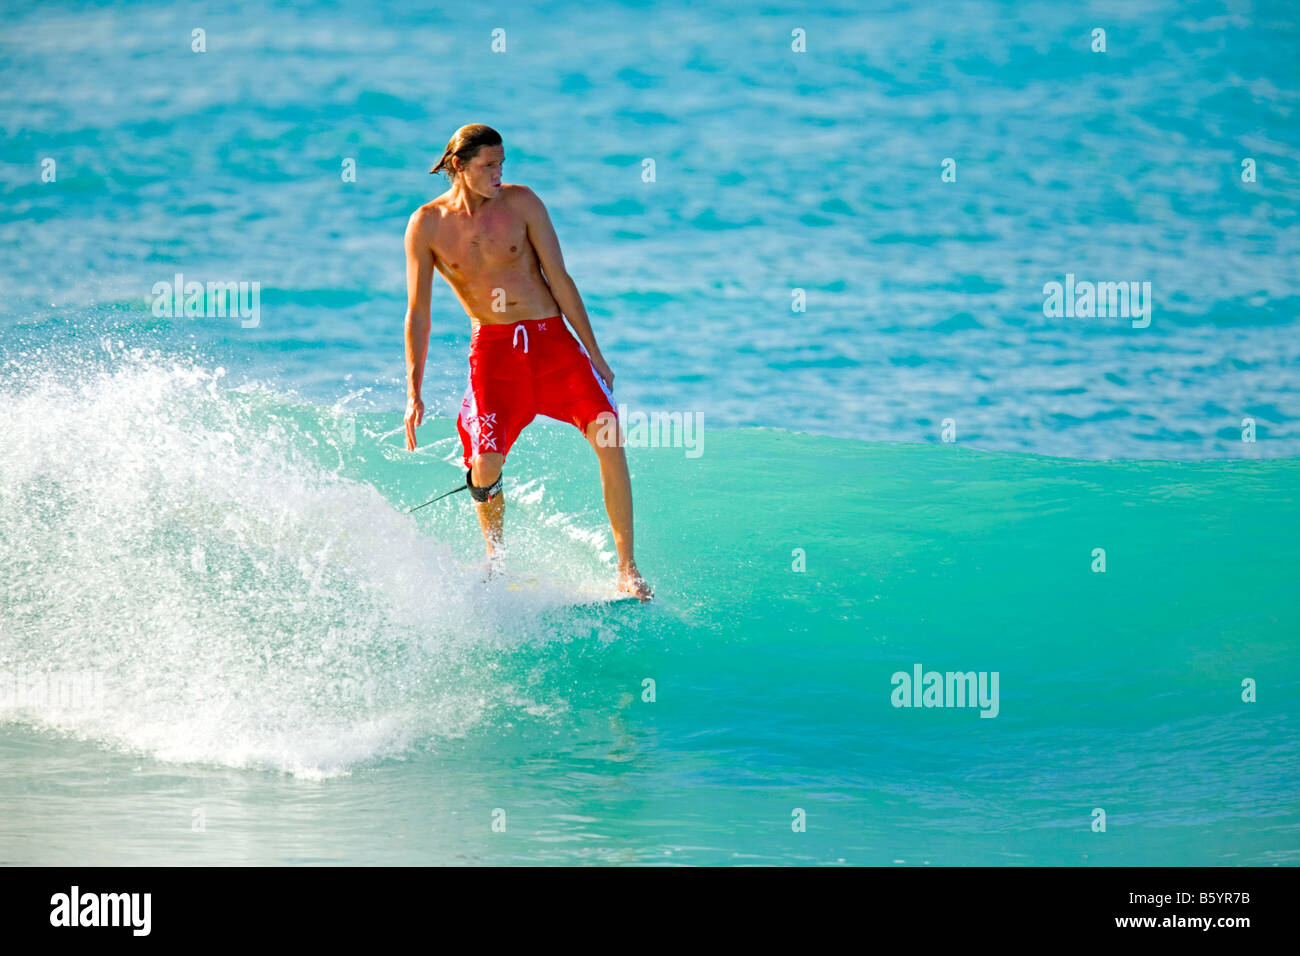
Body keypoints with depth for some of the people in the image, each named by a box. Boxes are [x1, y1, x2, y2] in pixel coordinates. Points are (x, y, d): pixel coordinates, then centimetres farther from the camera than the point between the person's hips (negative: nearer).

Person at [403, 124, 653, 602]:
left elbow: (559, 278, 2)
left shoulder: (520, 203, -1)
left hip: (551, 337, 0)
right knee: (485, 467, -14)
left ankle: (627, 569, -11)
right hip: (493, 347, 0)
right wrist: (413, 392, -5)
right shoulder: (427, 225, -1)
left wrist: (594, 354, 1)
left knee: (608, 434, -18)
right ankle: (495, 560, 17)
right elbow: (417, 312, 1)